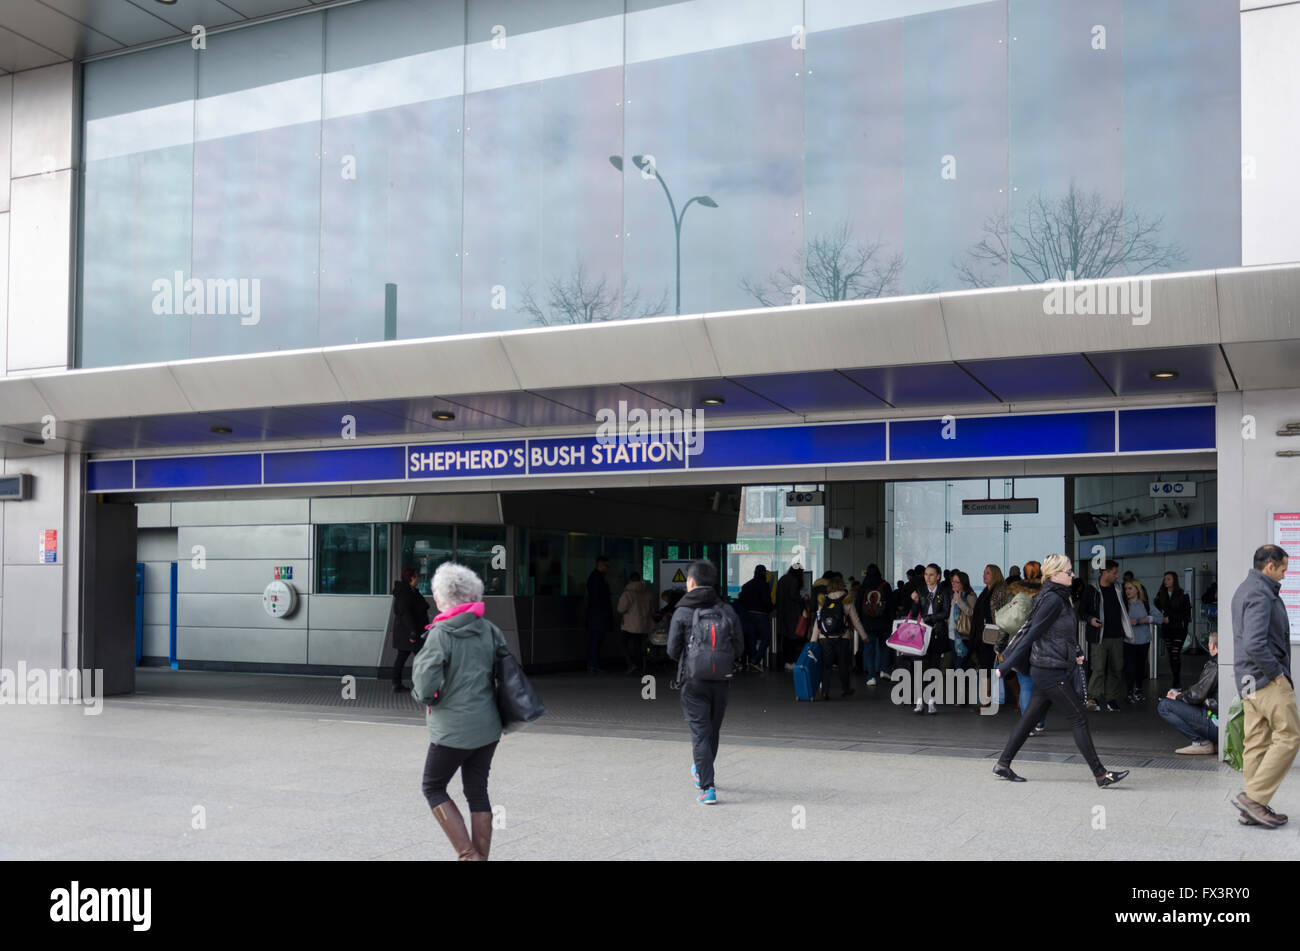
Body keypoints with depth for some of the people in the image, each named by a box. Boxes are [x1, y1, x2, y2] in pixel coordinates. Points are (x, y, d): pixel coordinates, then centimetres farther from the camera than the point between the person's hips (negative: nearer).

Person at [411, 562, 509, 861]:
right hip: (488, 727, 6)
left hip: (453, 729, -6)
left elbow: (425, 688, -21)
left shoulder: (440, 634, -17)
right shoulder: (489, 630, 0)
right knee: (477, 792, 14)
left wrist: (425, 695, 0)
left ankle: (469, 855, 2)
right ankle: (481, 856, 17)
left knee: (433, 788, 12)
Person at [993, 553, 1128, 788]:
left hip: (1046, 671, 10)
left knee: (1030, 718, 12)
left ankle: (1002, 765, 18)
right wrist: (1006, 667, -18)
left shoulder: (1059, 598, 13)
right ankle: (1101, 775, 0)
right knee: (1079, 720, -4)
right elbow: (1031, 635, -19)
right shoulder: (1052, 600, -16)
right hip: (1052, 673, -10)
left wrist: (1075, 653, 10)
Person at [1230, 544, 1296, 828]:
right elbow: (1254, 643, -28)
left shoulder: (1245, 589, 18)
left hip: (1249, 679, 10)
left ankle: (1253, 809, 11)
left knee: (1257, 742, 9)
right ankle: (1254, 797, -9)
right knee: (1289, 736, -7)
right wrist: (1275, 672, -16)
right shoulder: (1260, 594, -17)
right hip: (1266, 679, -10)